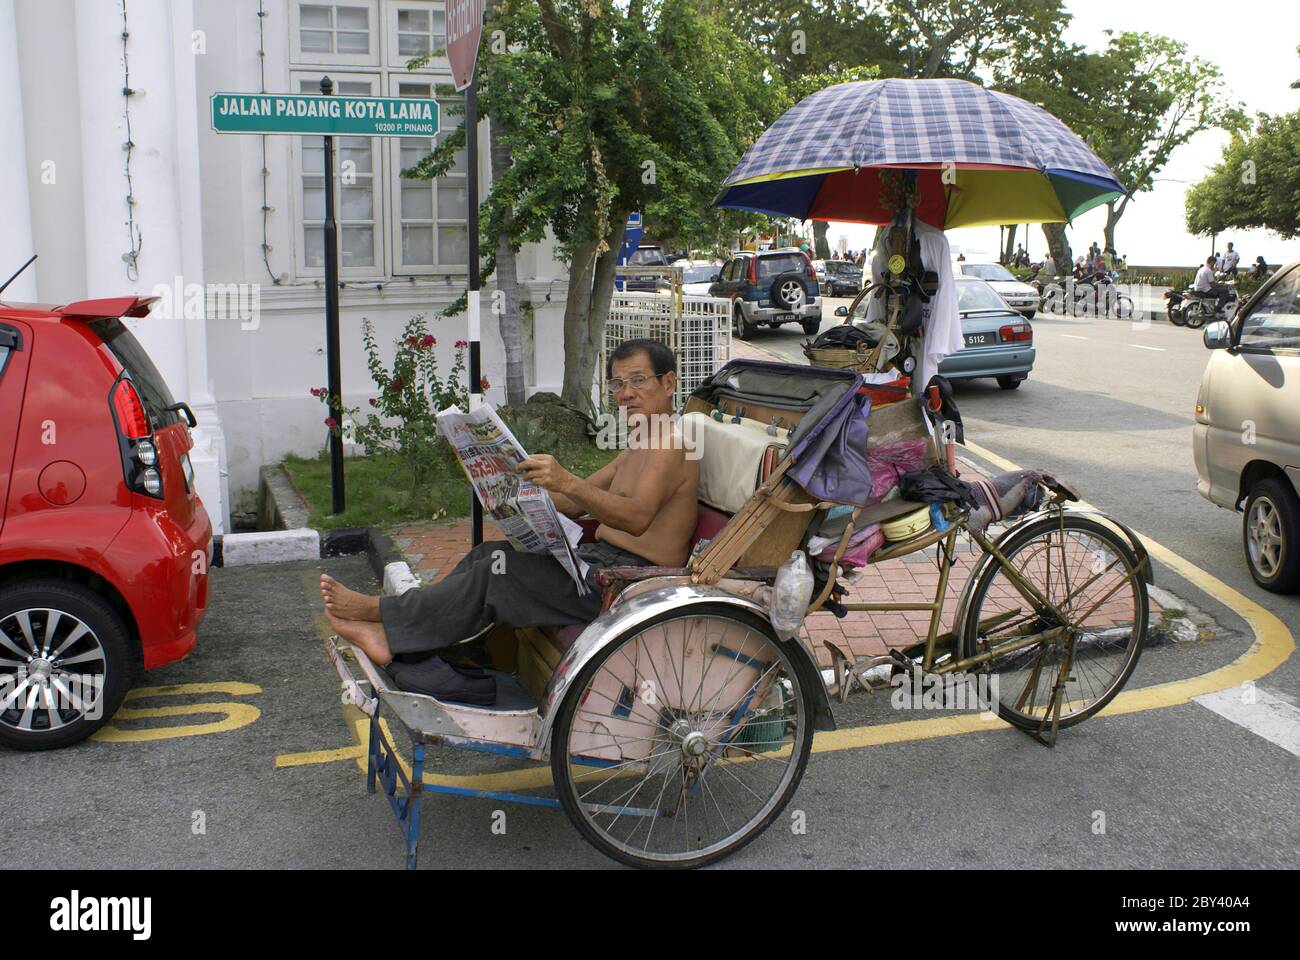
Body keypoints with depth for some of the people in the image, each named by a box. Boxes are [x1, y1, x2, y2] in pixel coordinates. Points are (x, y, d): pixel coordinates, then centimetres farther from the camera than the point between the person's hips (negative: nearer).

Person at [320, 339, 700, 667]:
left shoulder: (669, 445, -14)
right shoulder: (638, 449, 20)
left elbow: (638, 517, -31)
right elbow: (574, 503, 22)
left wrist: (566, 481, -44)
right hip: (601, 558, 10)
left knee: (500, 574, -17)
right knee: (489, 553, 3)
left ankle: (381, 611, -6)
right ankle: (392, 635, -2)